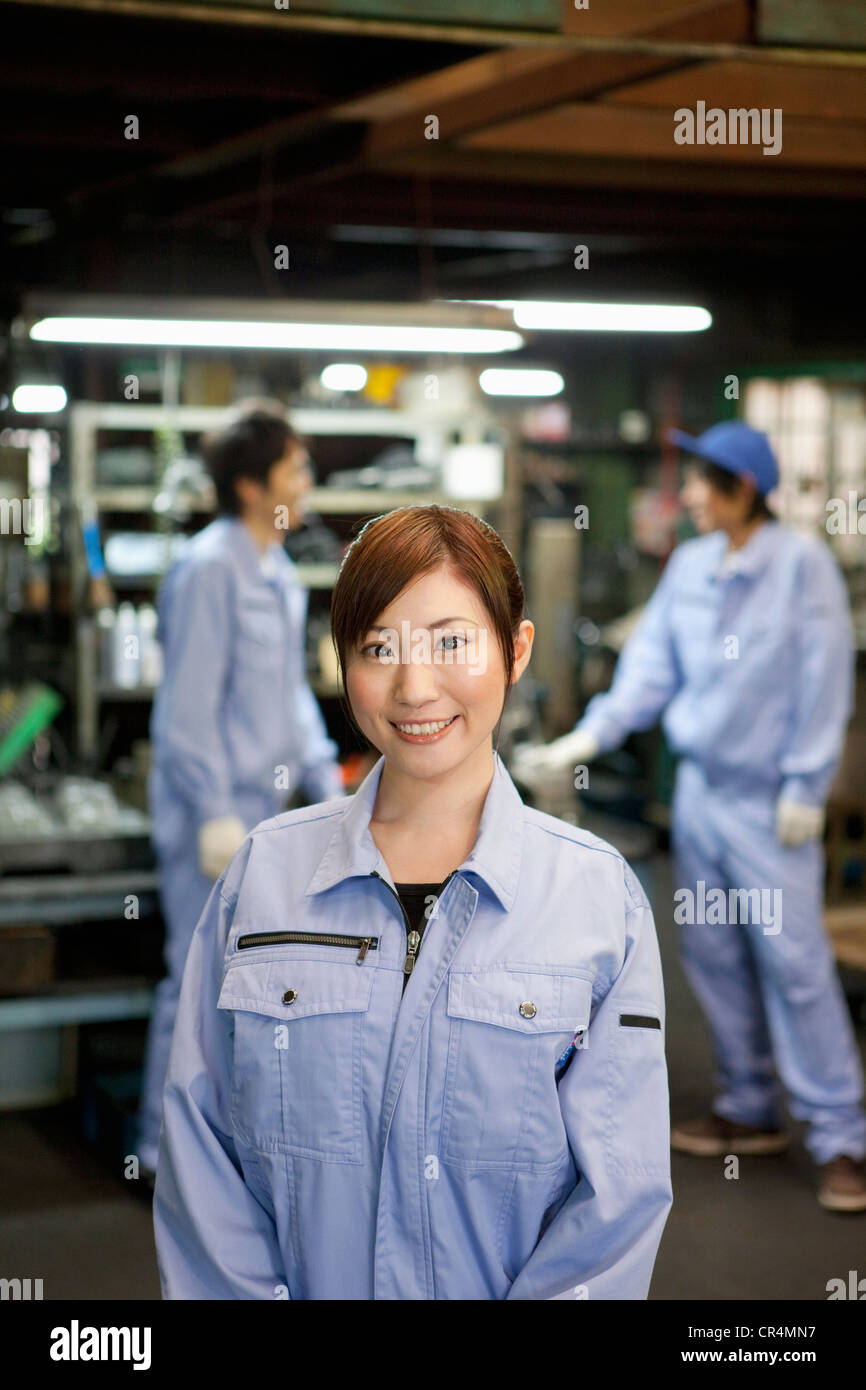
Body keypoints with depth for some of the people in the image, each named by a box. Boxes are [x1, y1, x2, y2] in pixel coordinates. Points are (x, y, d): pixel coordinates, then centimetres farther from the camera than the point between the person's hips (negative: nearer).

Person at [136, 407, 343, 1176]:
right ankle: (168, 1139, 10)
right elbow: (190, 704, -19)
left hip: (259, 804, 9)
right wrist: (215, 814, -19)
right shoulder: (210, 568, -17)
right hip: (213, 806, -9)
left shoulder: (277, 572, 11)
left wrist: (328, 783, 15)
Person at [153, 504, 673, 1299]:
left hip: (512, 1289, -1)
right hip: (300, 1285, 1)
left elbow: (620, 1194, -10)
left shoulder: (602, 894, -9)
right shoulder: (263, 871, -5)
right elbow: (200, 1151, -5)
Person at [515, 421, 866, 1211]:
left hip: (767, 798, -6)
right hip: (699, 788, 6)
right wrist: (588, 738, -1)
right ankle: (750, 1111, 25)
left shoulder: (801, 563, -11)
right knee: (713, 955, 11)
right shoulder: (690, 566, 6)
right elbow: (653, 665, 9)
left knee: (793, 959, -8)